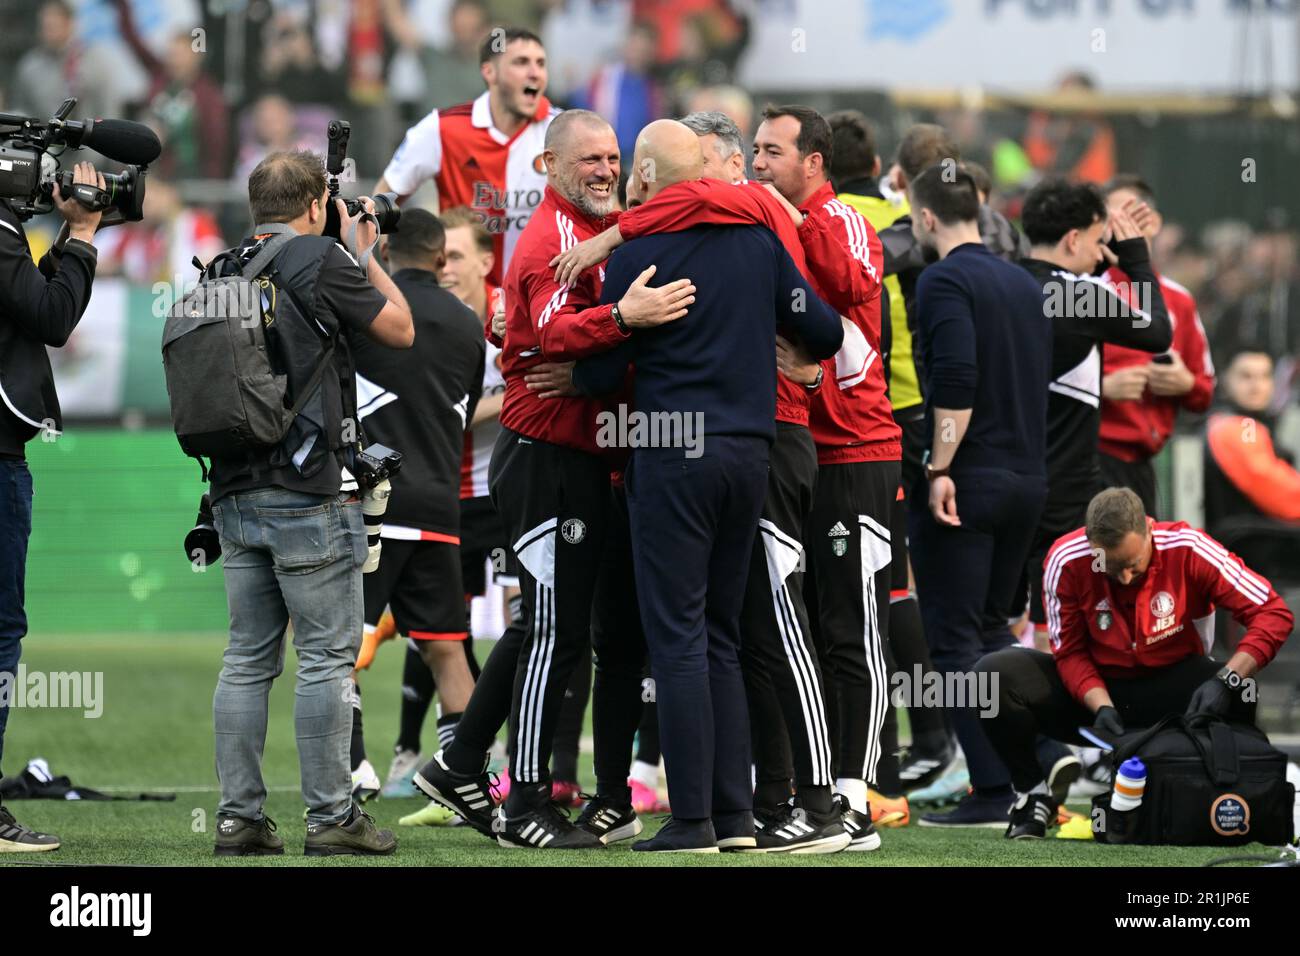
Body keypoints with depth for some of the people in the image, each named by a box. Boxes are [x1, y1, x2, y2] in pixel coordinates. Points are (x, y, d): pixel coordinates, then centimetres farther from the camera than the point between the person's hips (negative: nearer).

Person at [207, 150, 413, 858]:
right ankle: (330, 818, -1)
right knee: (327, 655, -1)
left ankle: (238, 816, 7)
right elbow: (400, 330, 0)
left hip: (235, 495, 6)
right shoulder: (320, 261, -9)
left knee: (248, 658, 9)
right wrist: (367, 255, 15)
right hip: (309, 494, -6)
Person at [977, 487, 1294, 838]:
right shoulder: (1066, 561, -16)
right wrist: (1101, 707, -27)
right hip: (1095, 690, 1)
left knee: (1243, 694, -34)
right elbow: (1070, 652, -8)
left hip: (1171, 684, -1)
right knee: (995, 674, -24)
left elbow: (1275, 615, -21)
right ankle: (1032, 793, -5)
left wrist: (1225, 681, -34)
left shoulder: (1188, 549, -21)